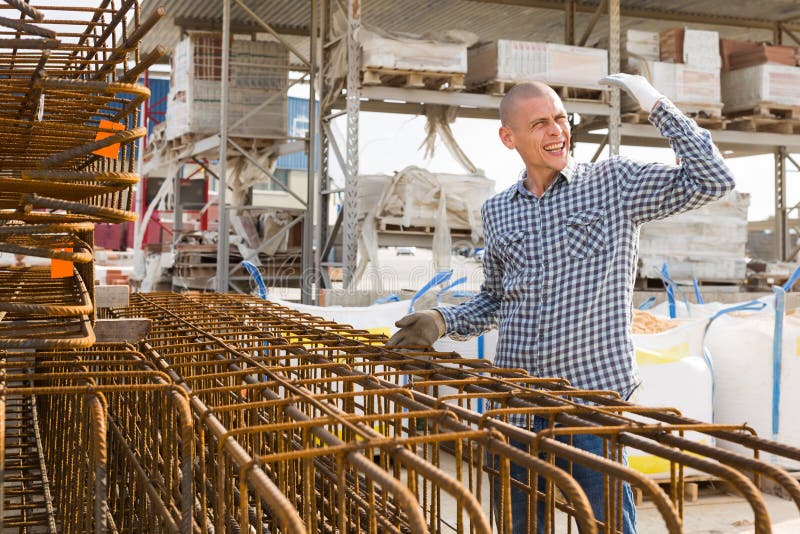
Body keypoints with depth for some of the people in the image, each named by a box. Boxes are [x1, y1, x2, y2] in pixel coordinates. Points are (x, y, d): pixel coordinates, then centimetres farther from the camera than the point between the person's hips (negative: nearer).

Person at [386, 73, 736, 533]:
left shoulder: (615, 184, -2)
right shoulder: (497, 212, 10)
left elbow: (713, 181, -11)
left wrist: (656, 104, -12)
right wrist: (444, 322, 3)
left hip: (593, 397, -4)